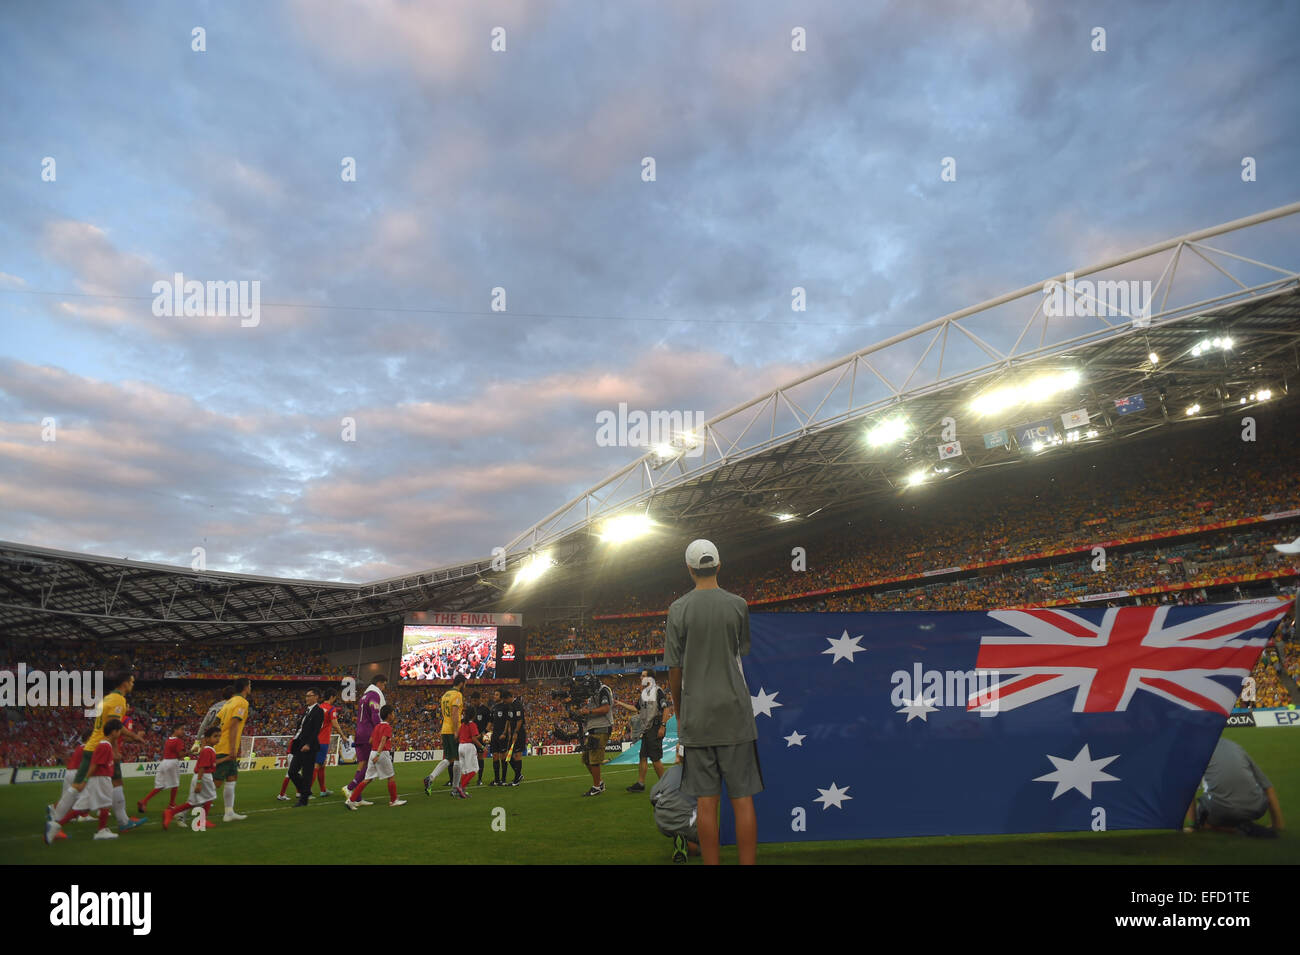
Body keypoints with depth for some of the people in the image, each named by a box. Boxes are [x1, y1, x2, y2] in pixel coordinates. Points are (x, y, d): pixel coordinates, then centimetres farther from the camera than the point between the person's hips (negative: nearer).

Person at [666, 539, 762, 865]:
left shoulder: (678, 609, -2)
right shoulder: (738, 605, -1)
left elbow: (674, 668, 0)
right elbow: (742, 653, 10)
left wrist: (679, 712, 12)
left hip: (696, 716, 0)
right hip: (735, 715, 0)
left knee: (706, 802, 4)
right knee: (742, 799, 4)